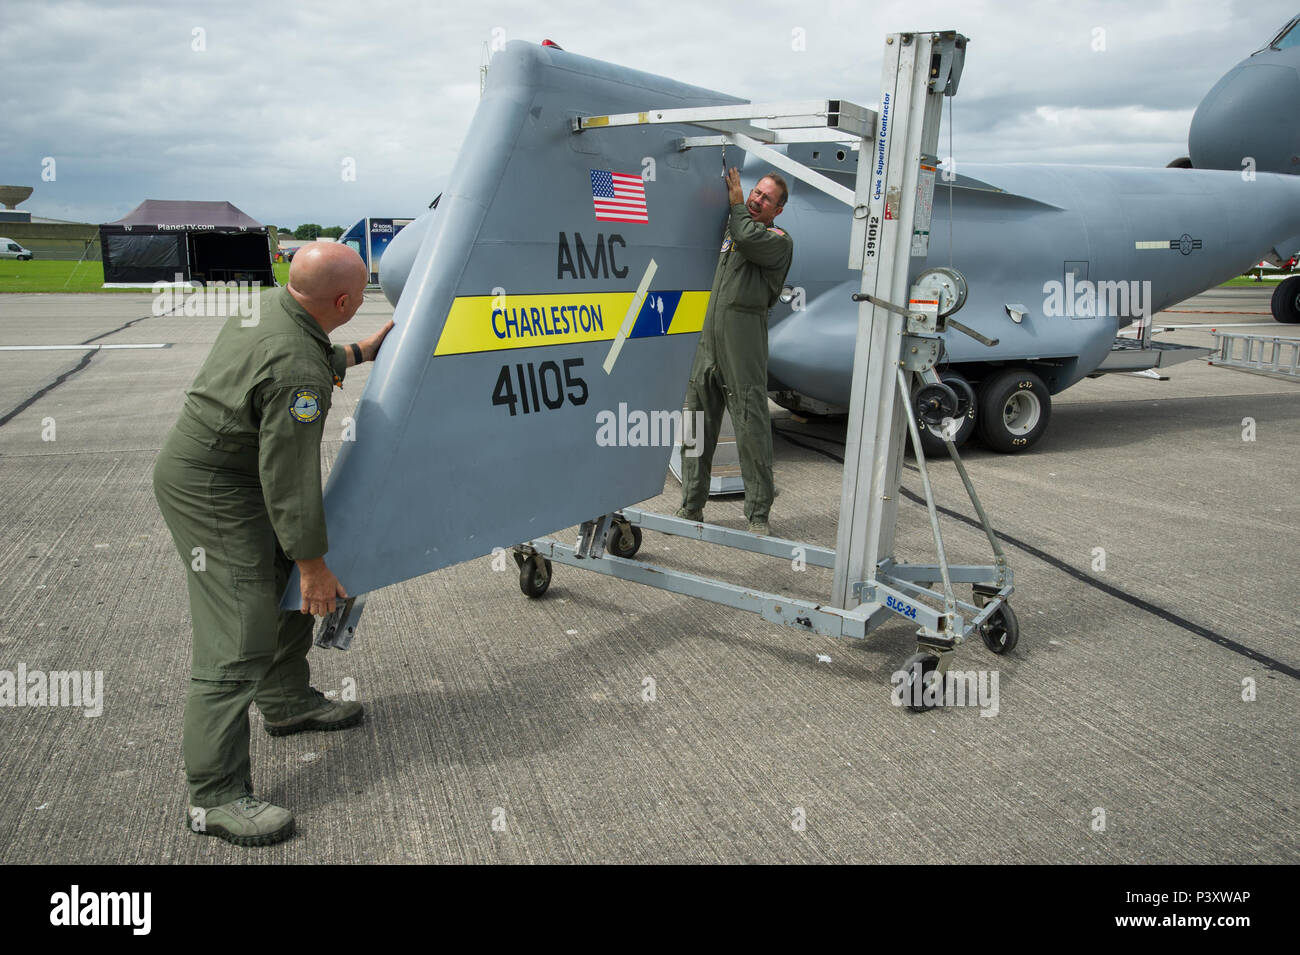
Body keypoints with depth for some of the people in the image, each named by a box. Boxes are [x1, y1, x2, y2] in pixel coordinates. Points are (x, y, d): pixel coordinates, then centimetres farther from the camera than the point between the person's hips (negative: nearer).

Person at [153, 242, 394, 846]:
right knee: (239, 638, -9)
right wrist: (314, 565, -17)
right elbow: (291, 475, -25)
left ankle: (287, 701, 40)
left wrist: (361, 351, 22)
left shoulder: (270, 305, -1)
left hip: (210, 463, 11)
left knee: (287, 585, 22)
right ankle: (215, 797, -1)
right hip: (211, 493, -11)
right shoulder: (297, 370, -30)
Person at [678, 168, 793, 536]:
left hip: (743, 340, -6)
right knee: (697, 421, 8)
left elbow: (748, 238, -15)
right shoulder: (727, 231, 23)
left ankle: (758, 515, 4)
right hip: (706, 338, 6)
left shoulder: (778, 240, 5)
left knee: (752, 427, -5)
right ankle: (691, 507, 18)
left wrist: (737, 203, 2)